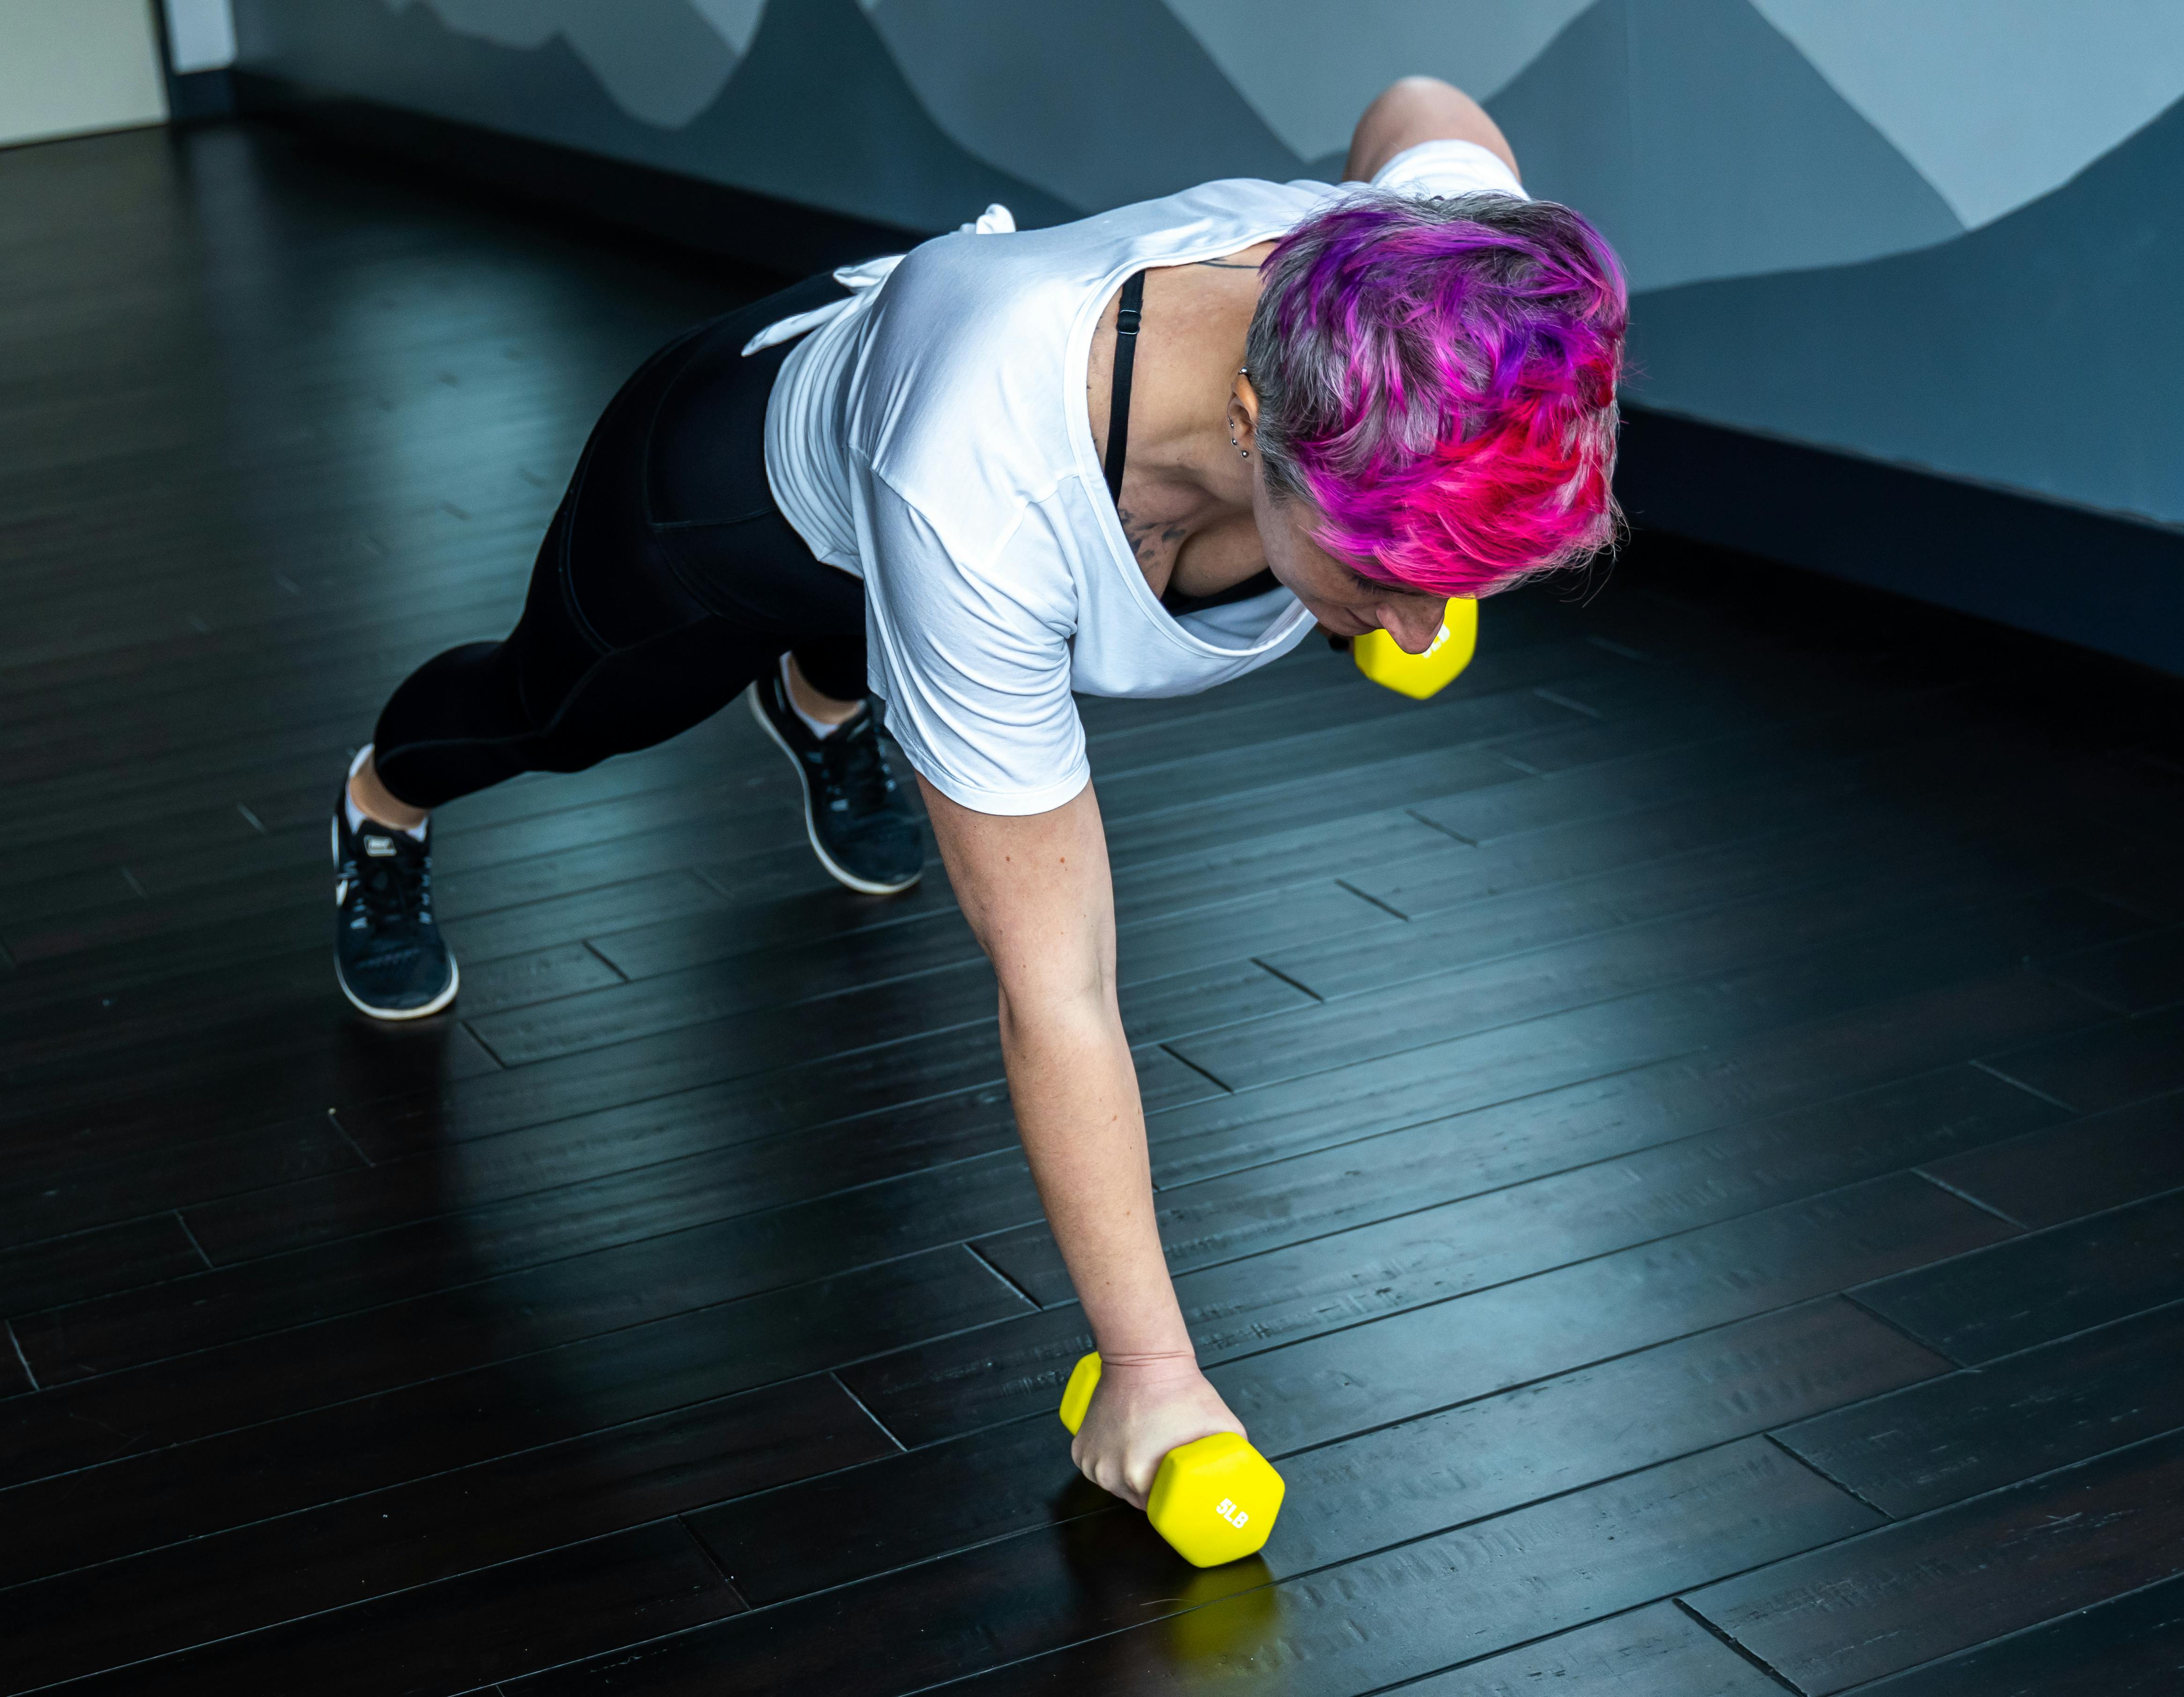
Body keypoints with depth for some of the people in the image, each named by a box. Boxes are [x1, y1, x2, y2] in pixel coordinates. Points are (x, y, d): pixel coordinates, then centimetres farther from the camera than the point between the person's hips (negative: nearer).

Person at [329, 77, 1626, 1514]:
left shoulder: (1468, 303, -40)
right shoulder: (983, 490, -52)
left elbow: (1422, 110, -12)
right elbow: (1055, 993, -42)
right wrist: (1148, 1364, -35)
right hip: (742, 480, -3)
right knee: (554, 711, 32)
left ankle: (825, 707, 75)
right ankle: (383, 810, 66)